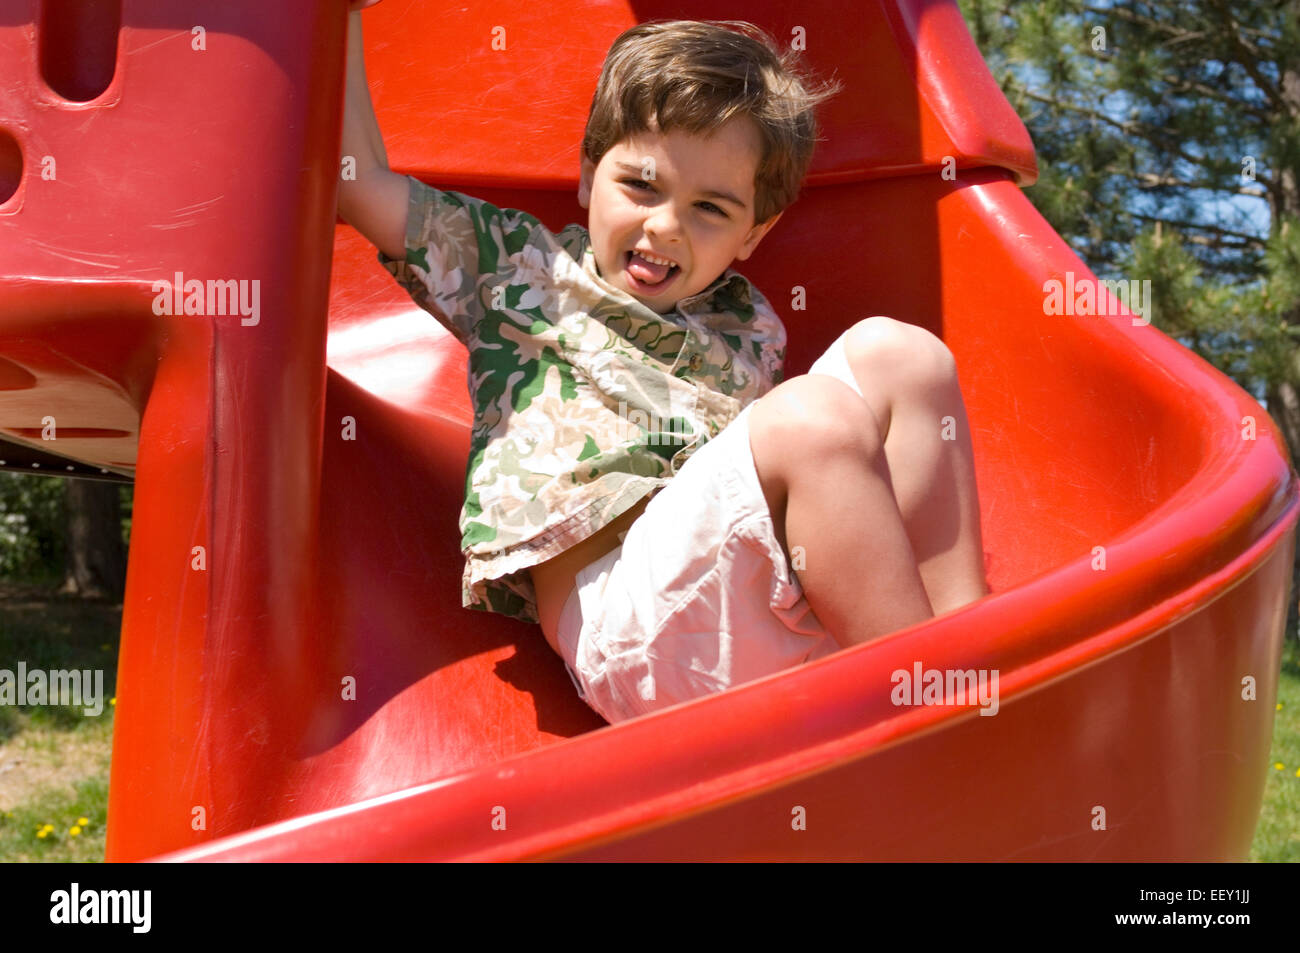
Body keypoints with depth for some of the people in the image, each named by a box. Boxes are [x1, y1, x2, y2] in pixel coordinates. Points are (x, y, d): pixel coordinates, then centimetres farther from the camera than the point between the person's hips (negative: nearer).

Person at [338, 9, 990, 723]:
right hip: (620, 618, -5)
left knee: (893, 351, -7)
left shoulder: (745, 324, 23)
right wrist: (344, 20, 12)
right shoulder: (515, 266, 15)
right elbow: (359, 183, 12)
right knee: (816, 414, -26)